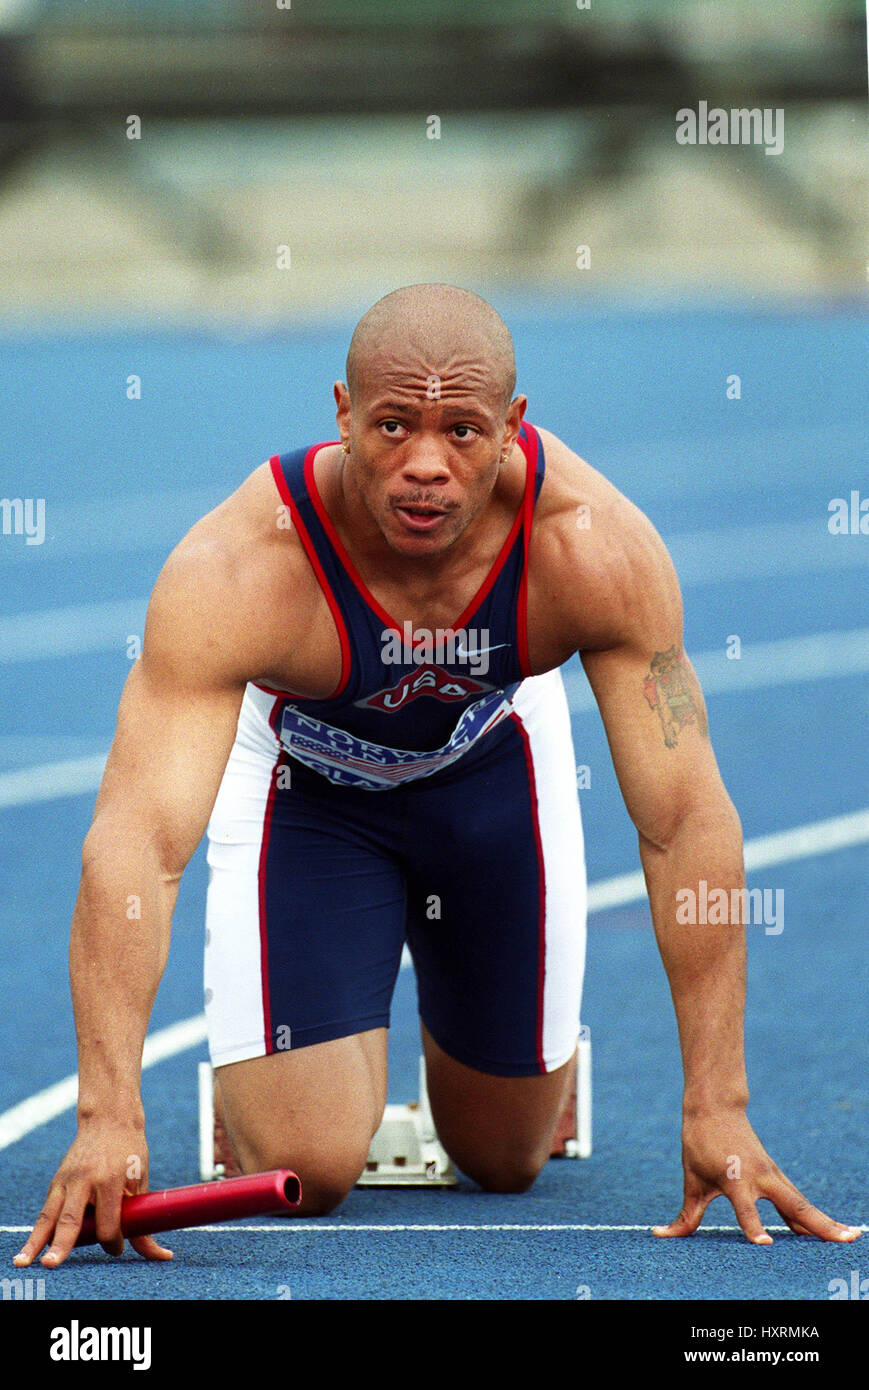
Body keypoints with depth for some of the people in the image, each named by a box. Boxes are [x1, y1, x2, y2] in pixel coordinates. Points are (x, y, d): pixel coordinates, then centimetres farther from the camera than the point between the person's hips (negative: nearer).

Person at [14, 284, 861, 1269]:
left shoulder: (597, 549, -36)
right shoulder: (235, 571, -41)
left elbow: (687, 821, -31)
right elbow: (137, 839, -47)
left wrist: (716, 1108, -36)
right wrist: (109, 1118, -58)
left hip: (492, 768, 2)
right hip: (299, 776, -2)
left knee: (506, 1161, 11)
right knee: (304, 1173, -12)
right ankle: (240, 1059, 24)